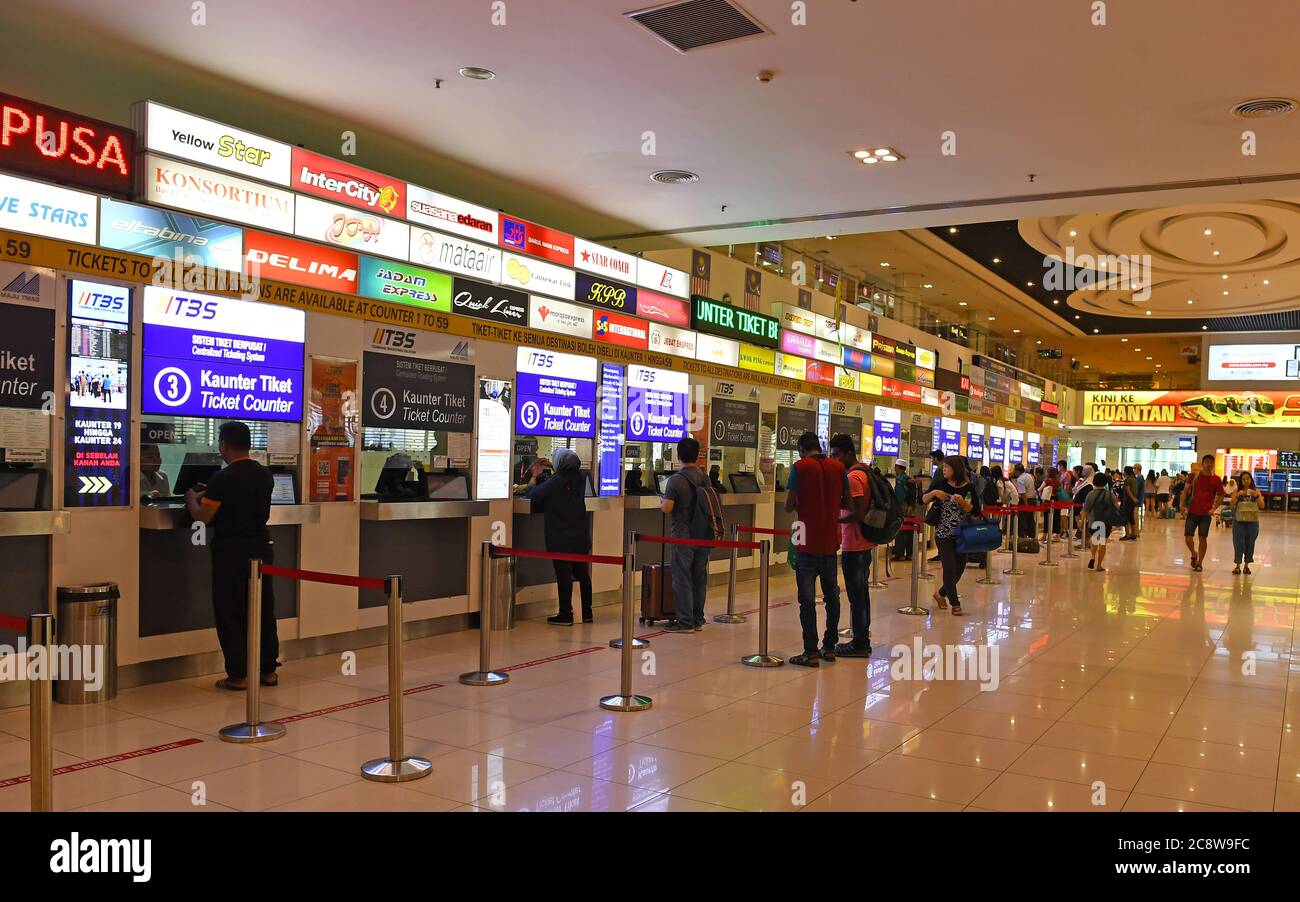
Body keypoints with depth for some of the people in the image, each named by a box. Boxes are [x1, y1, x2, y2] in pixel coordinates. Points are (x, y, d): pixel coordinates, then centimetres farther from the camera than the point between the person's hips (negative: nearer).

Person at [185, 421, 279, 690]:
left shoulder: (223, 478, -15)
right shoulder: (265, 475, 5)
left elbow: (203, 516, -12)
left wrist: (193, 499, 9)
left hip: (231, 550, -6)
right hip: (261, 547, 6)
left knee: (230, 613, 3)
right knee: (263, 608, 12)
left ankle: (238, 675, 6)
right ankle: (268, 670, 18)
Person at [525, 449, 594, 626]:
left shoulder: (554, 482, -18)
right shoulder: (580, 478, 0)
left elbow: (531, 495, -11)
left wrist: (535, 475, 3)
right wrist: (551, 466, 25)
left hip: (560, 538, -6)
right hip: (580, 536, 6)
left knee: (564, 575, 0)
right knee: (583, 574, 13)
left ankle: (565, 615, 5)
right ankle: (587, 613, 20)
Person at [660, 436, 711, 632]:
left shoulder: (676, 480, -14)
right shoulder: (704, 477, 5)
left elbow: (667, 508, -19)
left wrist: (661, 503, 3)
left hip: (683, 536, -6)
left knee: (682, 578, 0)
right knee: (699, 577, 13)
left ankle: (685, 622, 2)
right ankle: (698, 619, 20)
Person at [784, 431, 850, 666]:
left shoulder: (800, 467, -9)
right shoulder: (838, 468, 4)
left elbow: (789, 506, -12)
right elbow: (847, 505, 7)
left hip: (807, 543, -5)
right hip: (830, 542, 5)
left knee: (807, 598, -1)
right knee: (831, 594, 16)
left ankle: (810, 652, -1)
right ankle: (829, 647, 22)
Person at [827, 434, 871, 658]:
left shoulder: (853, 477, -17)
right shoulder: (863, 472, 14)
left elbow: (858, 512, -24)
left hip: (853, 546, -10)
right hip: (863, 544, 10)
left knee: (856, 594, -4)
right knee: (861, 592, 14)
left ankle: (859, 644, 1)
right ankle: (862, 640, 22)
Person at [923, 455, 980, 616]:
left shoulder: (969, 488, -3)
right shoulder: (940, 484, -2)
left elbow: (975, 511, -6)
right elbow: (923, 500, 1)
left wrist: (962, 502, -21)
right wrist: (934, 493, -16)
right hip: (943, 534, -2)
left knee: (959, 568, 9)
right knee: (950, 568, -6)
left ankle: (941, 593, 32)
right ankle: (955, 603, 8)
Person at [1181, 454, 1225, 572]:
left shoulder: (1216, 480, 1)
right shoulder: (1194, 475, 0)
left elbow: (1221, 496, 9)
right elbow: (1186, 490, 3)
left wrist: (1214, 508, -3)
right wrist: (1183, 504, -8)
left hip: (1206, 514, 0)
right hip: (1192, 512, 0)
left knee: (1203, 538, 2)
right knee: (1188, 537, -4)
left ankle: (1200, 563, 14)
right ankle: (1194, 554, 26)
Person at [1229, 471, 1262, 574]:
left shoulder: (1256, 491, 5)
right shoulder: (1237, 491, 3)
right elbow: (1231, 505, -6)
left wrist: (1257, 496, -20)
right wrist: (1237, 495, -20)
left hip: (1253, 521, 1)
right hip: (1239, 520, -1)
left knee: (1250, 543, 5)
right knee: (1238, 542, -4)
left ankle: (1247, 565, 13)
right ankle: (1237, 566, -1)